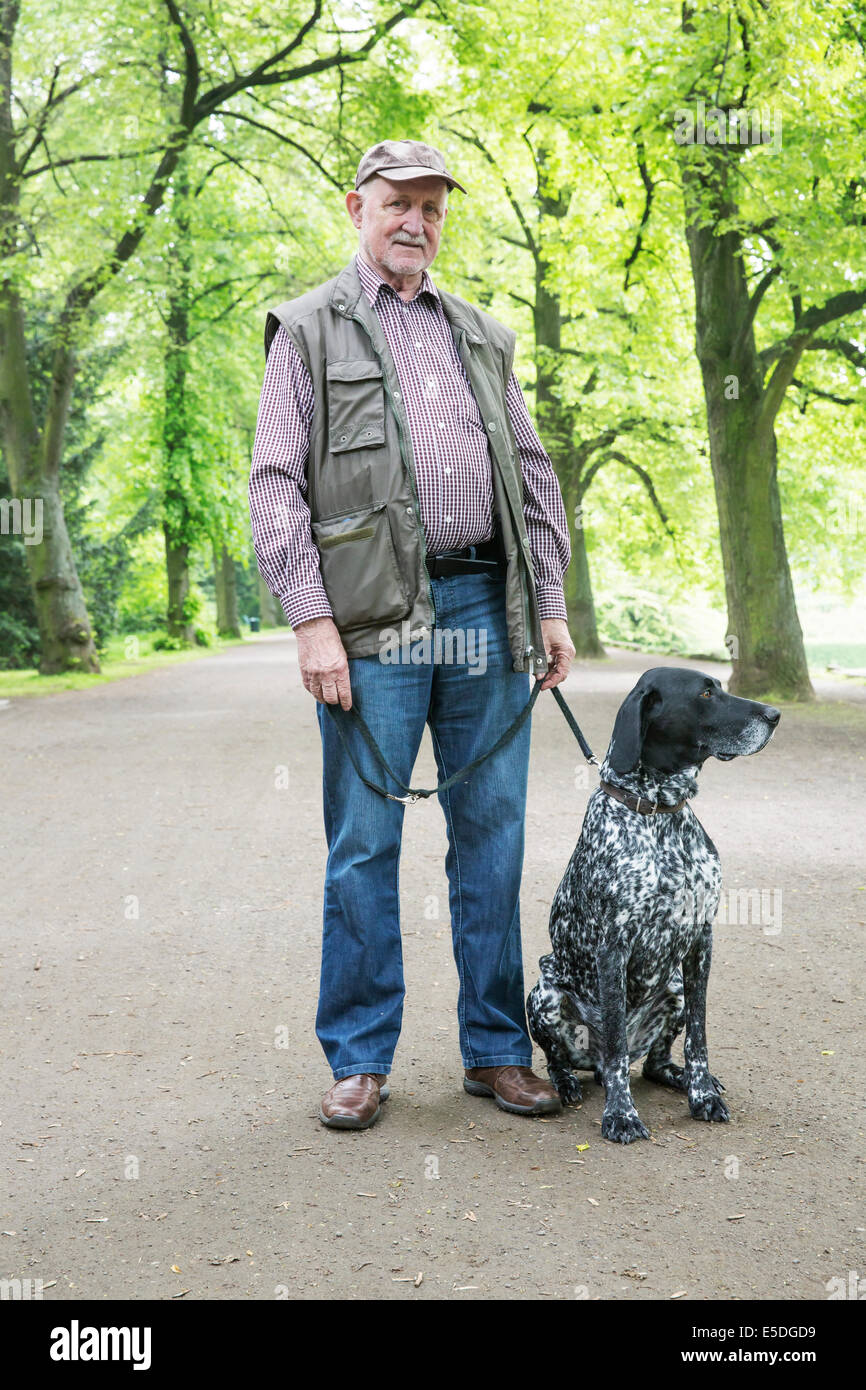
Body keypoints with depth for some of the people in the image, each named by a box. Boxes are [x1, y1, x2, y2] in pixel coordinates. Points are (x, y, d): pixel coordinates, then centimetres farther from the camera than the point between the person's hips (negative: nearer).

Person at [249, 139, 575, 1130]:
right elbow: (276, 485, -2)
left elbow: (534, 477, 19)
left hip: (486, 610, 4)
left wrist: (551, 605, 9)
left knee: (492, 833, 6)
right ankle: (360, 1059, 10)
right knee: (365, 843, -1)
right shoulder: (308, 330, 7)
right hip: (375, 620, -4)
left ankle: (495, 1049, 16)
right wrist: (312, 620, -11)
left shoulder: (481, 336, 20)